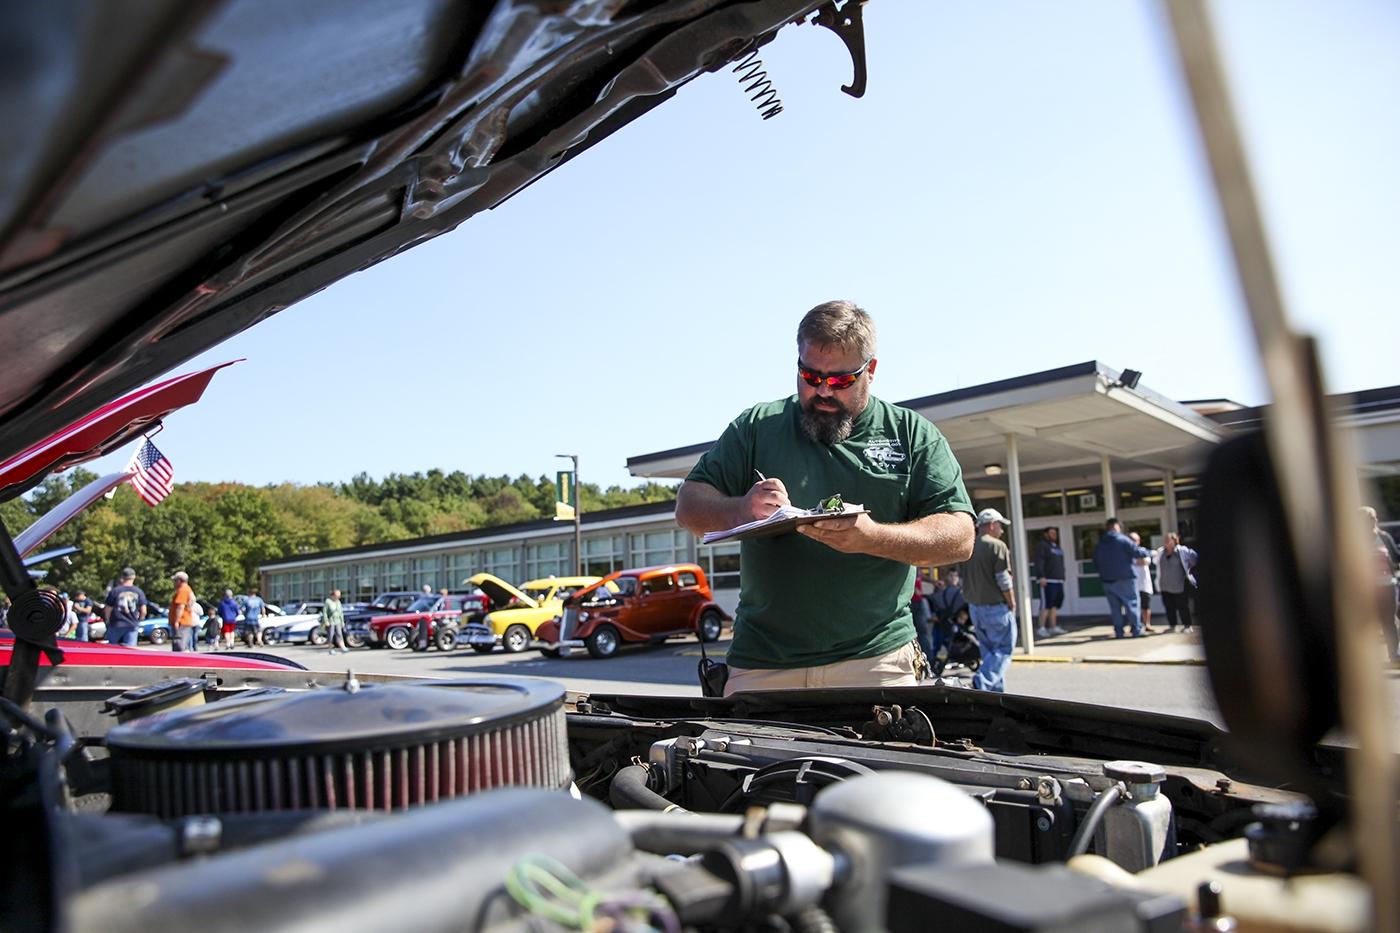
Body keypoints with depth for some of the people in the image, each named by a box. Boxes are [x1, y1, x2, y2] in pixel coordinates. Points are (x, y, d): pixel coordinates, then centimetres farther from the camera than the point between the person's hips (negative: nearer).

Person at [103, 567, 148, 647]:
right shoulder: (139, 592, -1)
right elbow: (143, 611, -3)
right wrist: (138, 620, 17)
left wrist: (107, 621, 17)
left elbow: (107, 610, -3)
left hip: (116, 625, -1)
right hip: (132, 625, 1)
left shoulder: (115, 591, -5)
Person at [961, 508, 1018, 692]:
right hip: (996, 606, -7)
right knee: (1004, 649, -1)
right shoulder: (997, 546, -12)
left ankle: (996, 689, 16)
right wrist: (1012, 605, -3)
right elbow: (1004, 581, -14)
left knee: (989, 651, 15)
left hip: (974, 606, 7)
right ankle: (982, 681, -18)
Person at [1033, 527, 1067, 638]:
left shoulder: (1057, 547, 22)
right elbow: (1039, 562, -14)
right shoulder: (1042, 545, -3)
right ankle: (1041, 629, -11)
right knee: (1046, 605, -12)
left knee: (1055, 605, 5)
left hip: (1058, 581, 8)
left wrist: (1062, 578, 18)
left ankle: (1053, 627, 9)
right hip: (1047, 580, -8)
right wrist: (1041, 576, -23)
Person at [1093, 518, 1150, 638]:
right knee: (1132, 603, 5)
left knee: (1115, 607, 8)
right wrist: (1146, 552, 7)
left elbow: (1096, 562, 12)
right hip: (1125, 579, -5)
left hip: (1107, 580, 5)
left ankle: (1119, 631, 7)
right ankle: (1136, 629, 4)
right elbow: (1136, 552, -11)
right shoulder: (1122, 539, -9)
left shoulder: (1100, 543, 9)